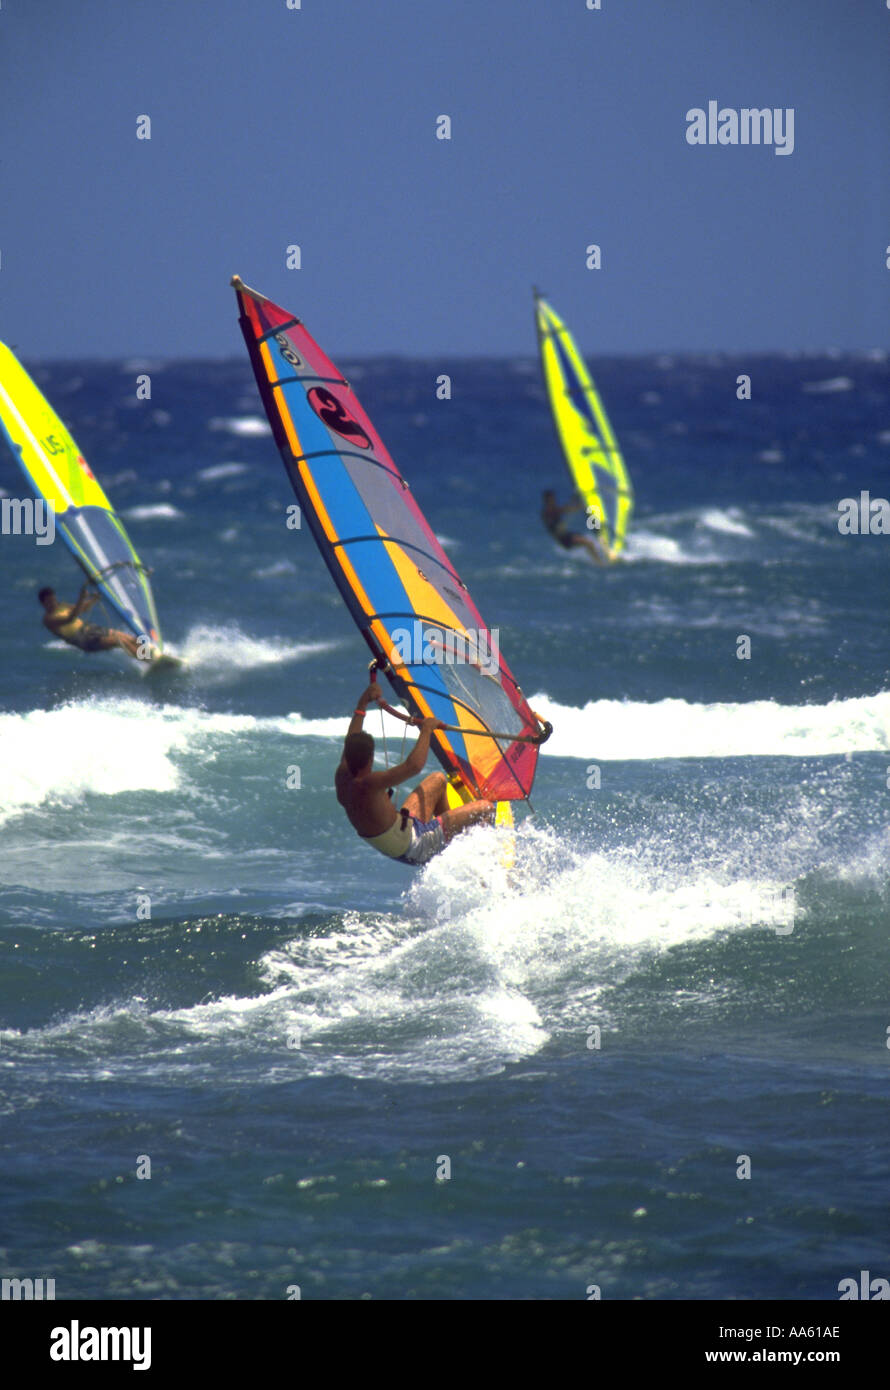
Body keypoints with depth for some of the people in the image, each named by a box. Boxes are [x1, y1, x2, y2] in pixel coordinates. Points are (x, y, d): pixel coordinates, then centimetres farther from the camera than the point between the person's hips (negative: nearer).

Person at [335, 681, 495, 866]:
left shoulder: (342, 777, -11)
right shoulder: (368, 785, -37)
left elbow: (352, 740, 8)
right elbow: (414, 765, -41)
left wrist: (363, 702, 11)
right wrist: (426, 729, -26)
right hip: (415, 848, -9)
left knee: (438, 779, 26)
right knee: (485, 808, -3)